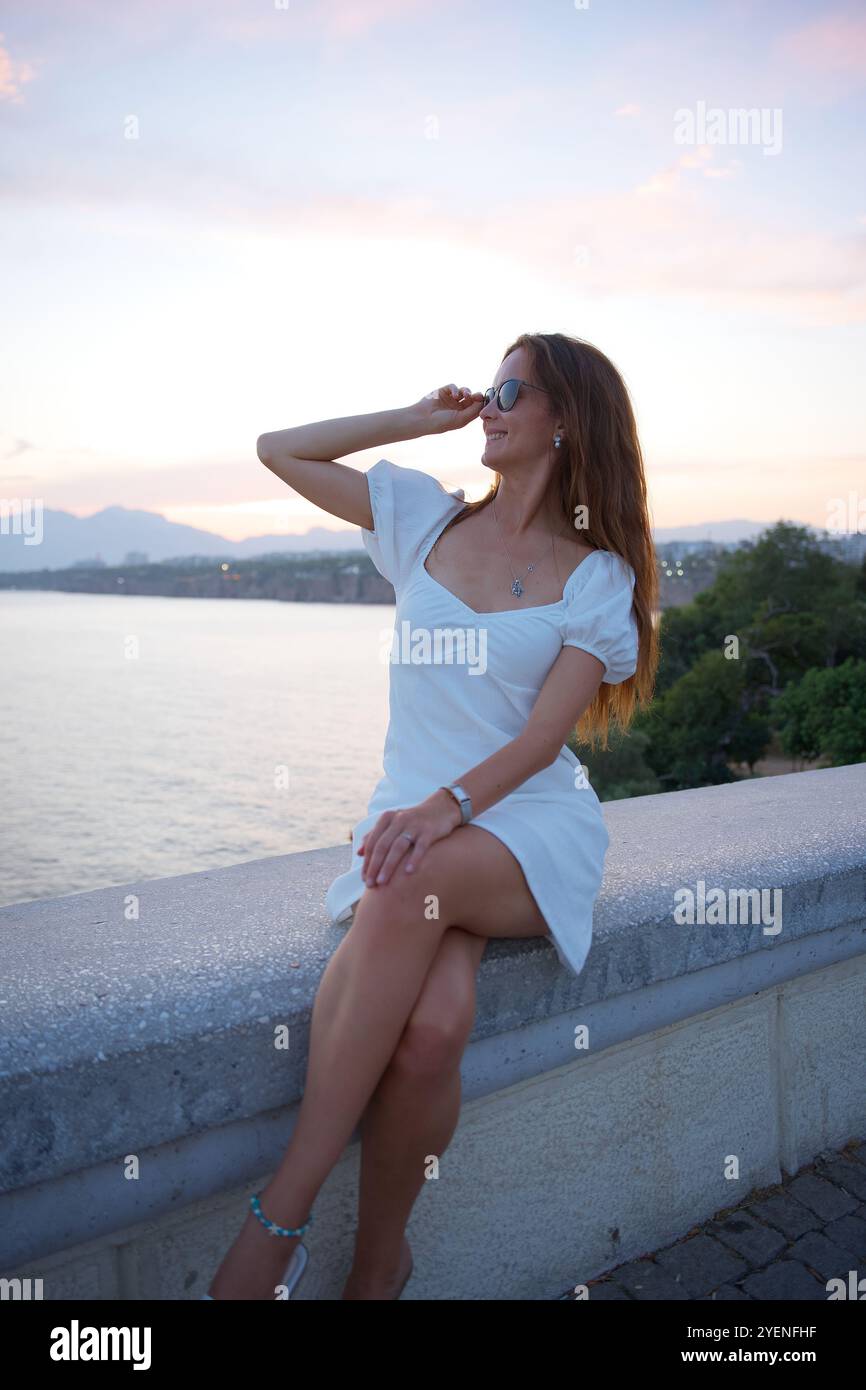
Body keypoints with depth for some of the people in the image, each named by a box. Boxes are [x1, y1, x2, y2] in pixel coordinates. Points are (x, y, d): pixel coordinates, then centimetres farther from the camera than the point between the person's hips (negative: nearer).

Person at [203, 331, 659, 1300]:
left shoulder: (597, 575, 5)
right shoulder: (426, 518, 14)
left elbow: (544, 736, -7)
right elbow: (277, 451, 16)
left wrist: (449, 805, -25)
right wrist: (418, 419, 14)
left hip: (533, 827, -2)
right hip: (415, 816, 2)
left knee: (414, 886, -37)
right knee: (431, 1027, -31)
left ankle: (279, 1218, -26)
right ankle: (379, 1263, -9)